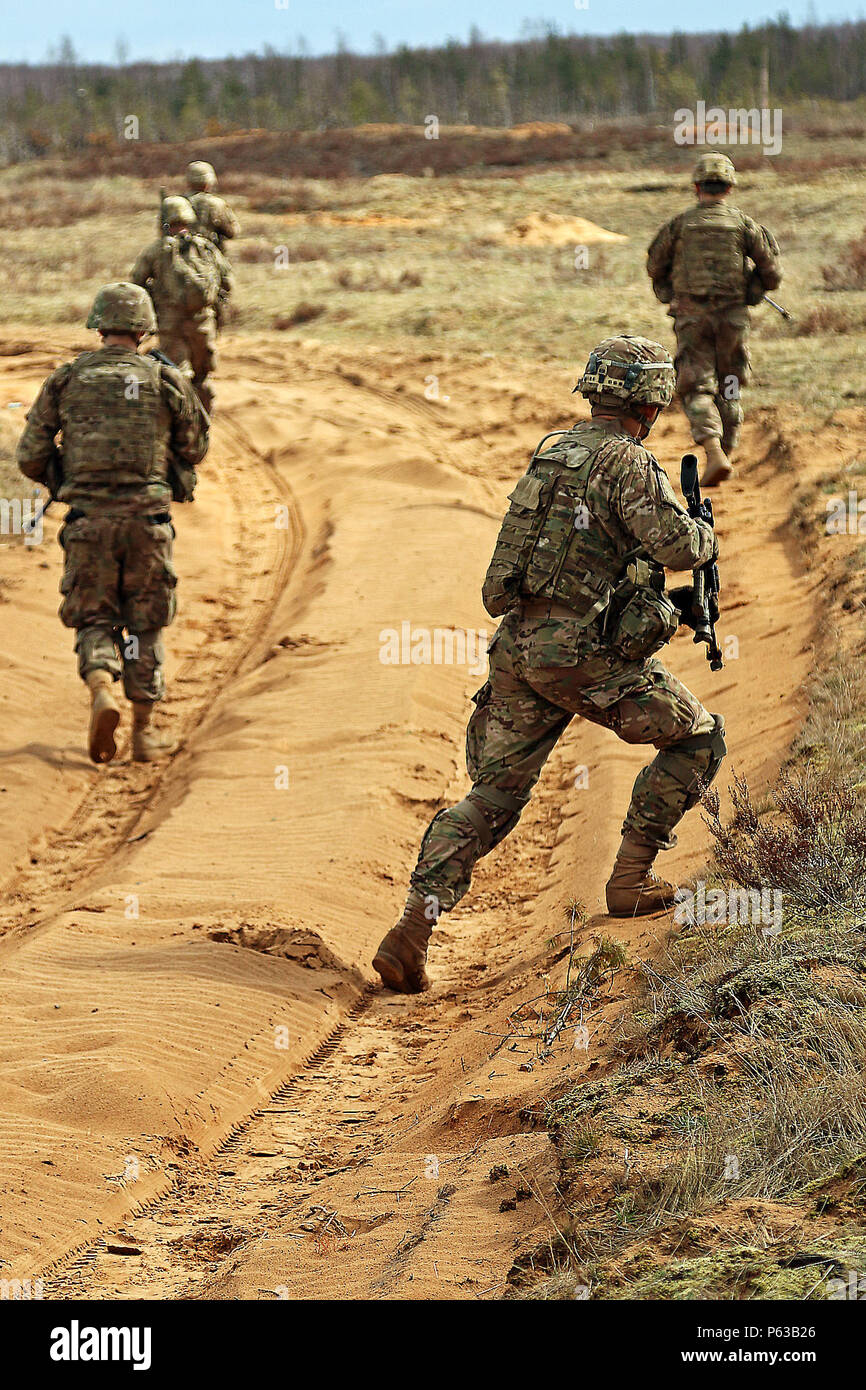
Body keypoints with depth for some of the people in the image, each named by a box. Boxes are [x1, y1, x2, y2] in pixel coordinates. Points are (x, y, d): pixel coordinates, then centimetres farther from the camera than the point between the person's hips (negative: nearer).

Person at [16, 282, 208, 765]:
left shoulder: (66, 380, 2)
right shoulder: (167, 381, 1)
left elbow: (32, 458, 4)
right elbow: (195, 450, 12)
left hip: (88, 520, 0)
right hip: (147, 517, 0)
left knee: (95, 620, 10)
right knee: (145, 625, 11)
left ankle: (102, 693, -19)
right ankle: (144, 730, 14)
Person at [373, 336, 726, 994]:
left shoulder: (551, 452, 17)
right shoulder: (627, 461, -10)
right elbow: (676, 544, -18)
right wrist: (705, 537, 6)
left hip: (518, 643, 7)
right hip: (586, 653, -7)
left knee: (493, 797, 8)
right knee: (698, 739, 13)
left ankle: (411, 931, -6)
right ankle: (631, 878, 15)